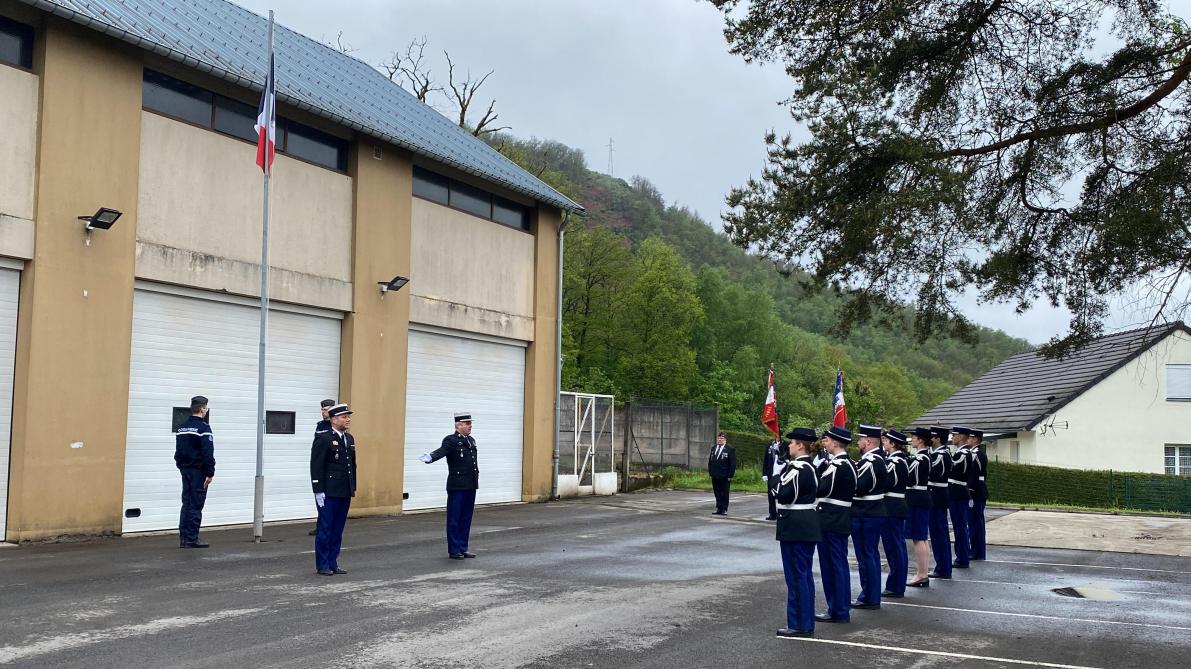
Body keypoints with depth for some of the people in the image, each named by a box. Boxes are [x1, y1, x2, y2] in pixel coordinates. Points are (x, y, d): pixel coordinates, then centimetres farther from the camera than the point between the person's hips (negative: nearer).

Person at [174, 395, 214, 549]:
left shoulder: (182, 427, 12)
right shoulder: (203, 427, -13)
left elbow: (178, 451, 16)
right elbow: (208, 452, -17)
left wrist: (181, 465, 19)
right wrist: (210, 473, -15)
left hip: (185, 470, 8)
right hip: (198, 471, -8)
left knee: (187, 503, 12)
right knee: (196, 505, -4)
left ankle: (183, 537, 13)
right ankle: (192, 539, -3)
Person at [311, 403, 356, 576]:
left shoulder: (350, 439, 14)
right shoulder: (323, 439, -9)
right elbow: (316, 466, -12)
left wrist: (353, 489, 14)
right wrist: (319, 491, -16)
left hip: (345, 494, 7)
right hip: (329, 494, -7)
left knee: (338, 530, 11)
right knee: (325, 529, 1)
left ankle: (333, 563, 18)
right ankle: (322, 565, 9)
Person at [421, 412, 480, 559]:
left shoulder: (471, 441, 14)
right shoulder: (450, 440, -8)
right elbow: (442, 451, -27)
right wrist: (430, 457, -48)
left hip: (470, 486, 7)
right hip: (457, 487, -7)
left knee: (466, 519, 11)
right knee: (454, 519, 1)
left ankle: (463, 548, 18)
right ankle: (454, 550, 7)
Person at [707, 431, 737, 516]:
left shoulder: (730, 450, -6)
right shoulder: (713, 449, 14)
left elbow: (733, 464, -8)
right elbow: (710, 461, 20)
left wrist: (730, 475, -12)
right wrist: (710, 472, 11)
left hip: (725, 477, -6)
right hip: (715, 476, 6)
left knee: (724, 493, 0)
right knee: (717, 493, 9)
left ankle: (724, 509, 5)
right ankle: (718, 509, 15)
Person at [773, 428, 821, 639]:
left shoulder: (799, 469, -19)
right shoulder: (808, 466, 13)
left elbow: (784, 495, -23)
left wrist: (773, 480, -6)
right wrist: (784, 459, 8)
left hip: (796, 528, -10)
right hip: (807, 526, 10)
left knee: (796, 575, -3)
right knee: (804, 574, 15)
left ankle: (798, 625, 3)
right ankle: (806, 623, 22)